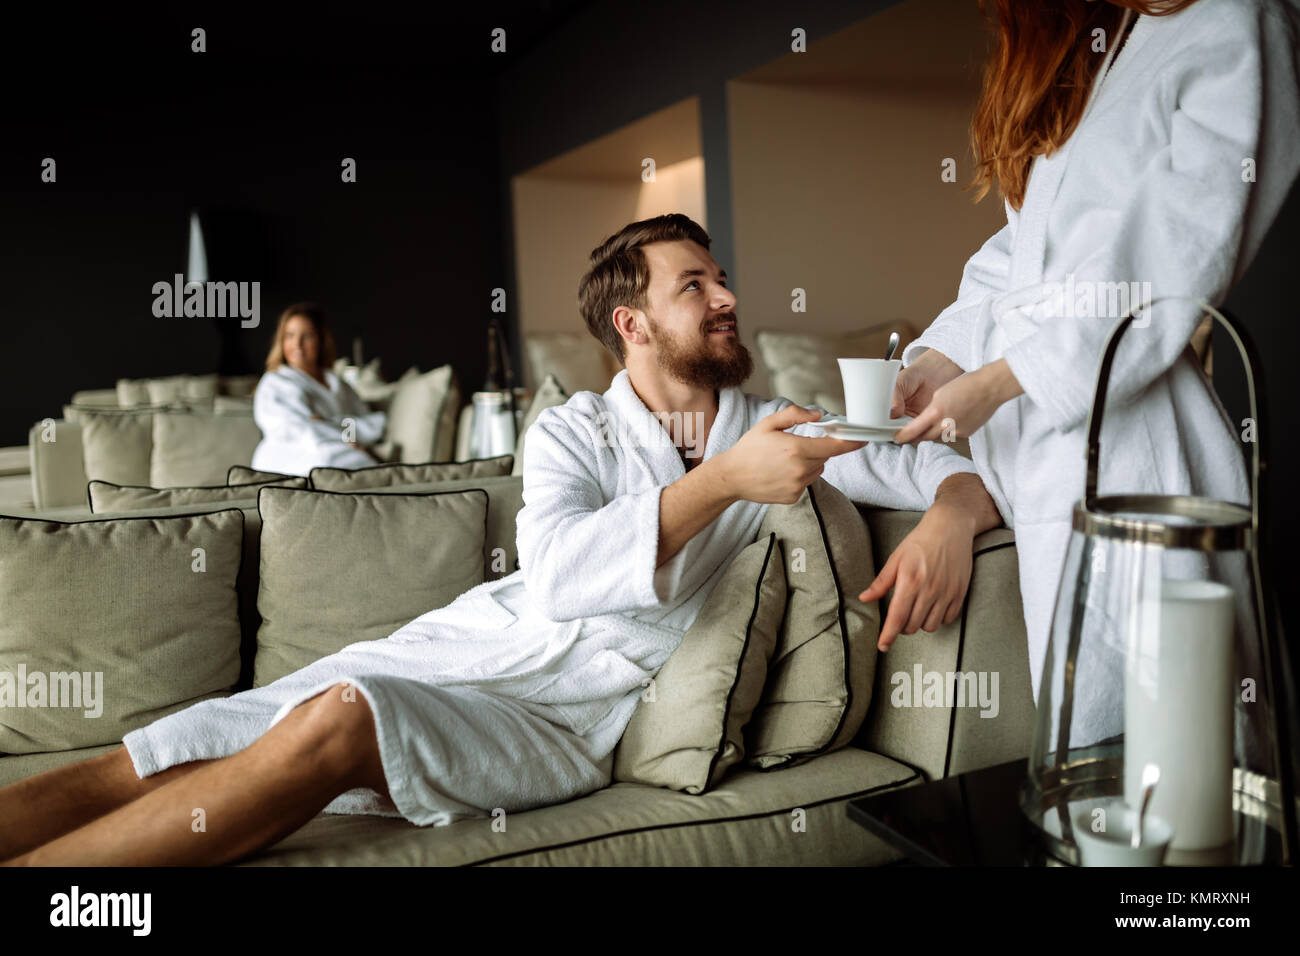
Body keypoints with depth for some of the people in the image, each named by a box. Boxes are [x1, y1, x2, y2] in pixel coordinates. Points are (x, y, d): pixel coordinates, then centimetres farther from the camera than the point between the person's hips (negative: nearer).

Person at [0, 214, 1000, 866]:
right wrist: (721, 481, -25)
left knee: (337, 723, -33)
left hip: (563, 720, -2)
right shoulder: (570, 432, 5)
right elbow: (561, 574, -15)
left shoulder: (775, 429, 9)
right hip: (449, 645, 3)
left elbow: (961, 468, 8)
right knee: (135, 768, -12)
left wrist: (949, 519, -17)